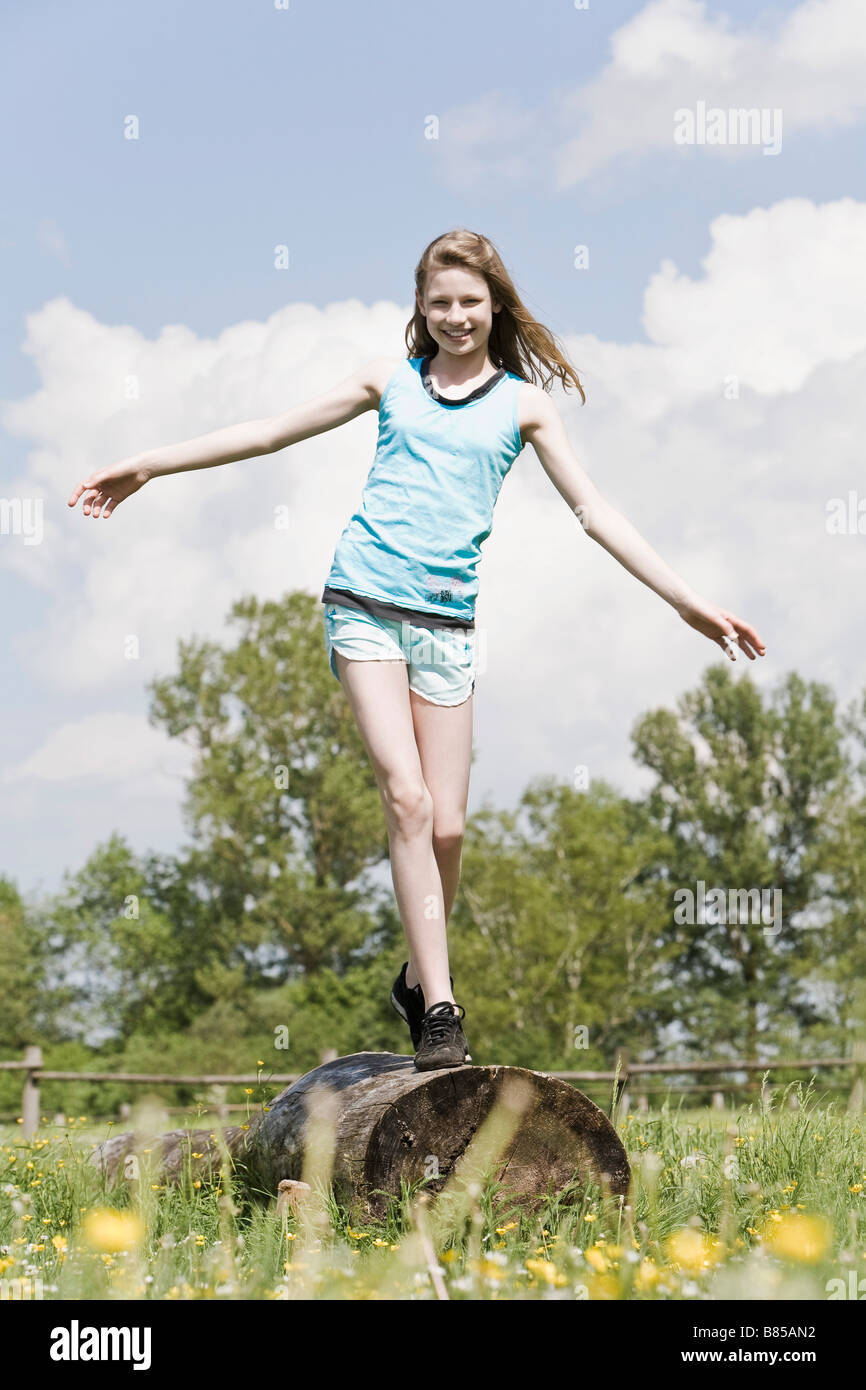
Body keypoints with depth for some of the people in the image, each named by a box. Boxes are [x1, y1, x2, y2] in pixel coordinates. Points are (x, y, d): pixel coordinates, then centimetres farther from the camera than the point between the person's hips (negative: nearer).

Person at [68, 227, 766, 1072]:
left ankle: (418, 979, 23)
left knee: (447, 825, -2)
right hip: (366, 604, -1)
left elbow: (593, 511, 10)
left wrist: (688, 603, 4)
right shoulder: (393, 380, 12)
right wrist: (150, 464, 16)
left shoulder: (523, 401, 11)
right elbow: (274, 431, 17)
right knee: (407, 799, -14)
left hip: (447, 620, 1)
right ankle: (439, 1012, -13)